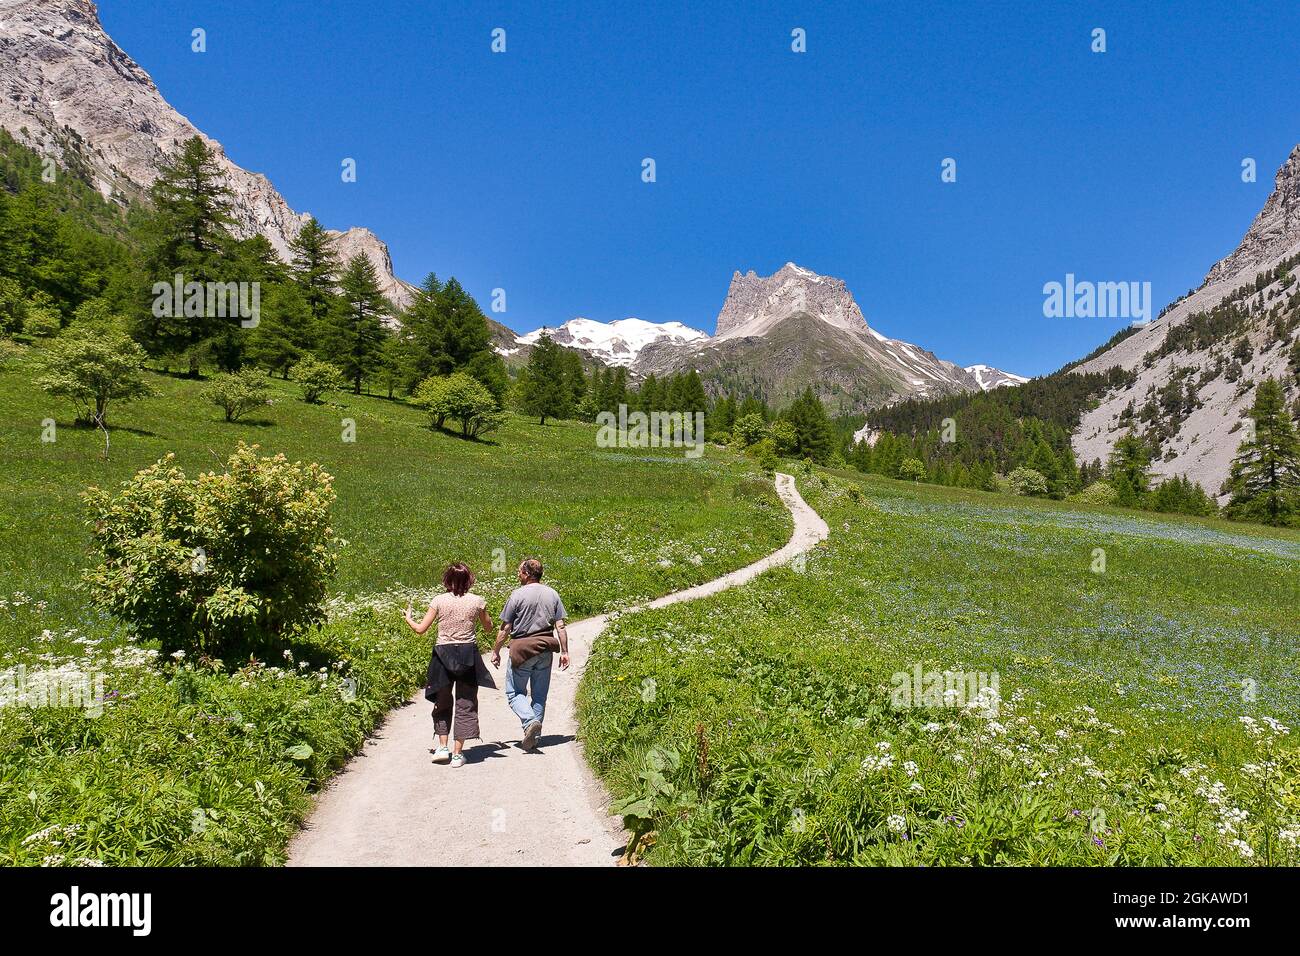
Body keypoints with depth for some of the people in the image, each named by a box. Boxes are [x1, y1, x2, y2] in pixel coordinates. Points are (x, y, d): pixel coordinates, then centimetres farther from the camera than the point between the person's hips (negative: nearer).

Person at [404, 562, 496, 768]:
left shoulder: (439, 601, -4)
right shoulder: (477, 601, -2)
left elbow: (420, 629, -1)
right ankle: (457, 754, 6)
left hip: (443, 654, 0)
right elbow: (488, 628, 11)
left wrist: (409, 618, 19)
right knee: (466, 703, 7)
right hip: (468, 654, 0)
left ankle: (442, 747, 13)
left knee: (443, 703, 19)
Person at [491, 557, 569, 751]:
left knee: (515, 693, 8)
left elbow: (505, 629, -5)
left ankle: (530, 721, -16)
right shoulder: (552, 594, 4)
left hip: (521, 650, -4)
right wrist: (564, 652, 9)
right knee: (540, 695, 12)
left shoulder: (518, 595, -9)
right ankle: (534, 737, 13)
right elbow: (560, 626, 3)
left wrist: (495, 651, 6)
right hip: (545, 651, 4)